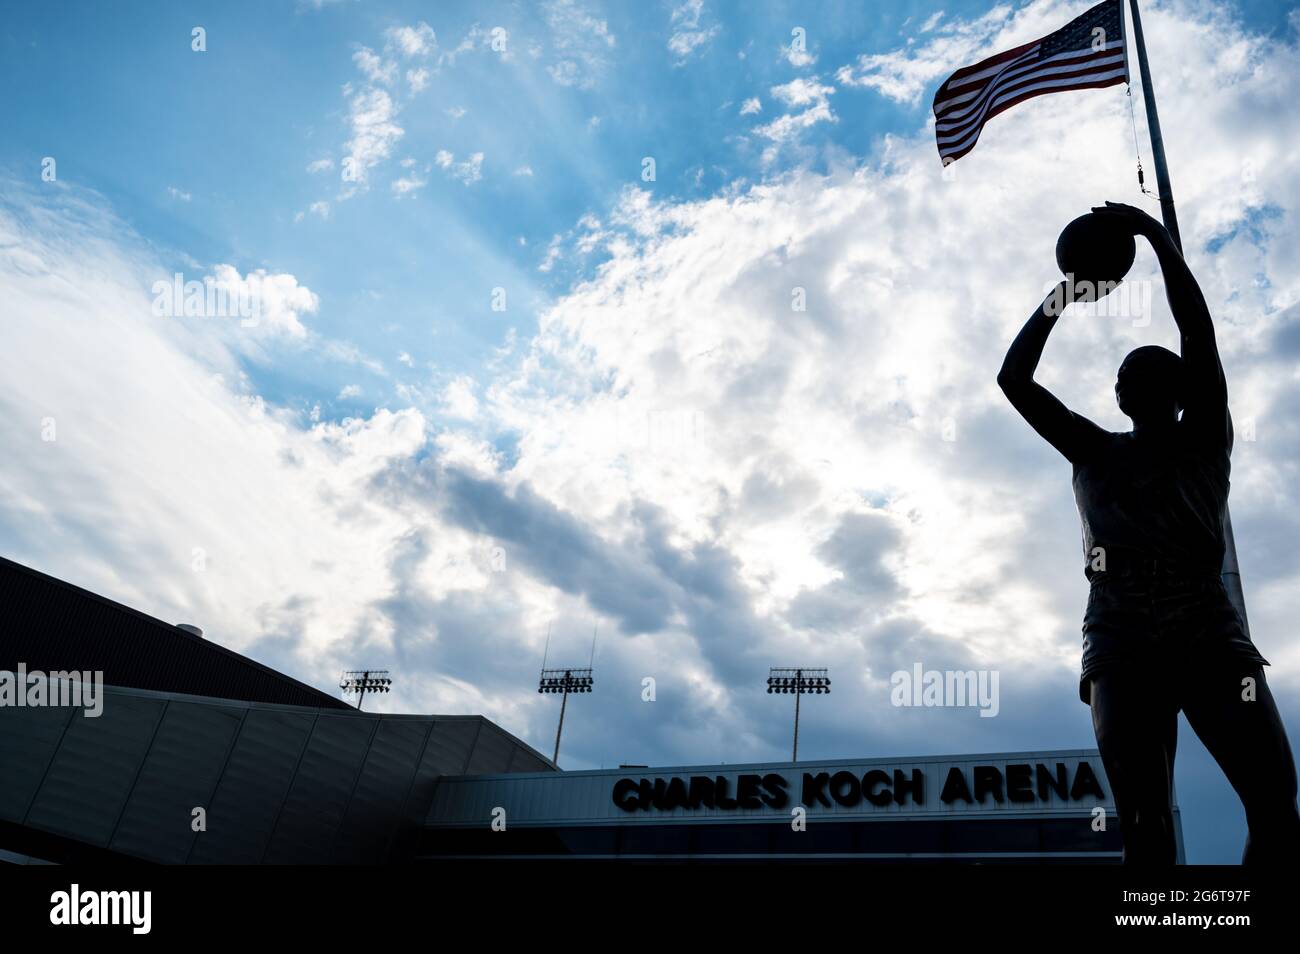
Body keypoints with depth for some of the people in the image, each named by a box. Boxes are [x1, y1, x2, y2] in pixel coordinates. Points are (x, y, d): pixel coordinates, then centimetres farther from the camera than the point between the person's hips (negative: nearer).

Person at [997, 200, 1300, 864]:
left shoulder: (1204, 440, 15)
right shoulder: (1095, 453, 18)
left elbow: (1199, 333, 4)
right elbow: (1014, 380, 14)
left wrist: (1159, 238, 0)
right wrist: (1060, 297, 13)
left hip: (1210, 636, 0)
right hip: (1122, 648, 0)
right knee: (1146, 829, -8)